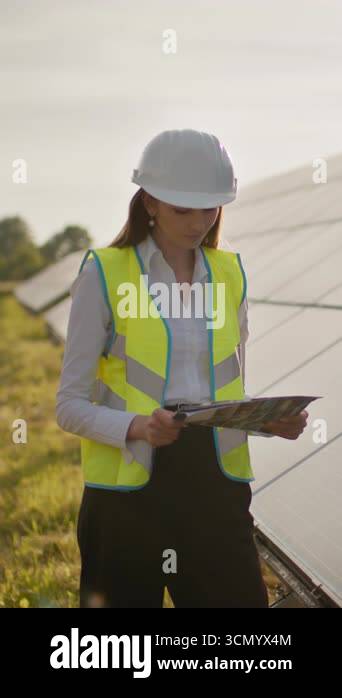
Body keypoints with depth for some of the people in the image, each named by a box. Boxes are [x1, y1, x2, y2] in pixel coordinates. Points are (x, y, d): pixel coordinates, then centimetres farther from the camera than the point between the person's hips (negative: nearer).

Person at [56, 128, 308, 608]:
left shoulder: (229, 273, 10)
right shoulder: (104, 273, -5)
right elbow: (70, 404, -5)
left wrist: (270, 420, -5)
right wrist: (137, 427, -23)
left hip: (215, 480, 4)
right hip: (128, 486, -3)